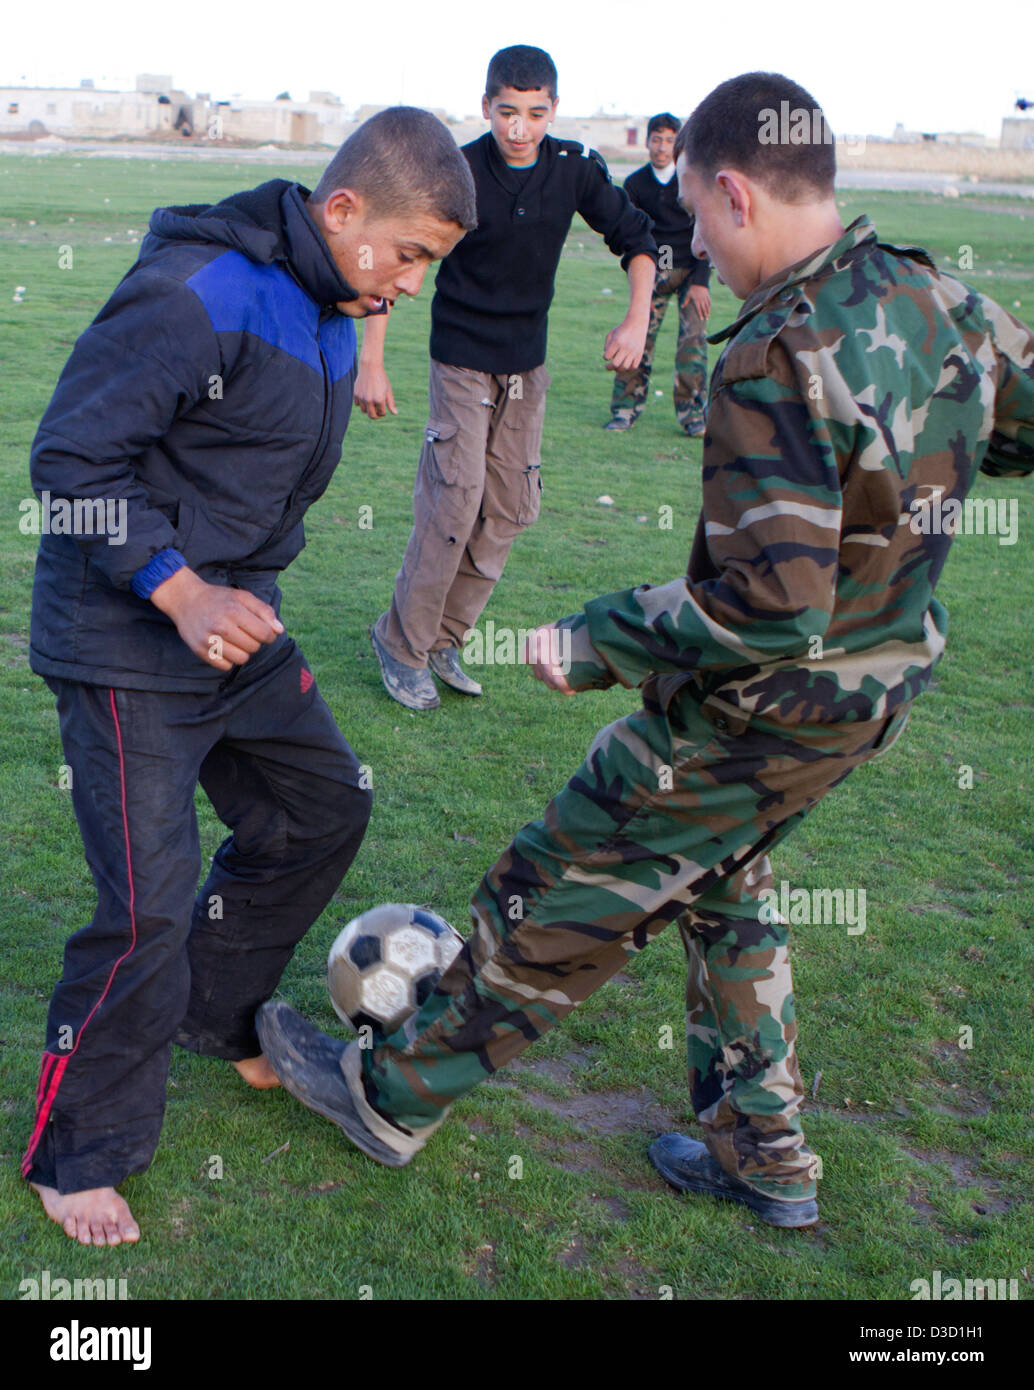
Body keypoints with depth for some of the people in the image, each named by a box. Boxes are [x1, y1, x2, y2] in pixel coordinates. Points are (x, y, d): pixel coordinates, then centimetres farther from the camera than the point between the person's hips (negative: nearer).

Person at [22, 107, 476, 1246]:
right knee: (150, 909, -8)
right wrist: (181, 593, -26)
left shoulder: (333, 309, 7)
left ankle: (214, 1015, 38)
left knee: (324, 809, 17)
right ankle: (76, 1157, 14)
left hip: (232, 619, 9)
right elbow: (72, 457, -21)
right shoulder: (200, 294, -22)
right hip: (125, 647, -9)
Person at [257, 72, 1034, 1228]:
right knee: (718, 887, 28)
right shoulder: (939, 303, -4)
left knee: (554, 902, 9)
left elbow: (767, 613, -32)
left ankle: (390, 1095, 29)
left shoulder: (779, 364, -29)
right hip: (876, 688, 8)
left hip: (756, 715, -8)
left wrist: (594, 642, -18)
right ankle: (764, 1157, 38)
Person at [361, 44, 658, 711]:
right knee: (453, 503, -11)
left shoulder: (574, 168, -5)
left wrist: (638, 318, -9)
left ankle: (444, 638, 21)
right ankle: (403, 644, 5)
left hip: (528, 365, 5)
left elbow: (636, 237, 7)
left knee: (510, 511, 7)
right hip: (462, 361, -5)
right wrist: (371, 363, -15)